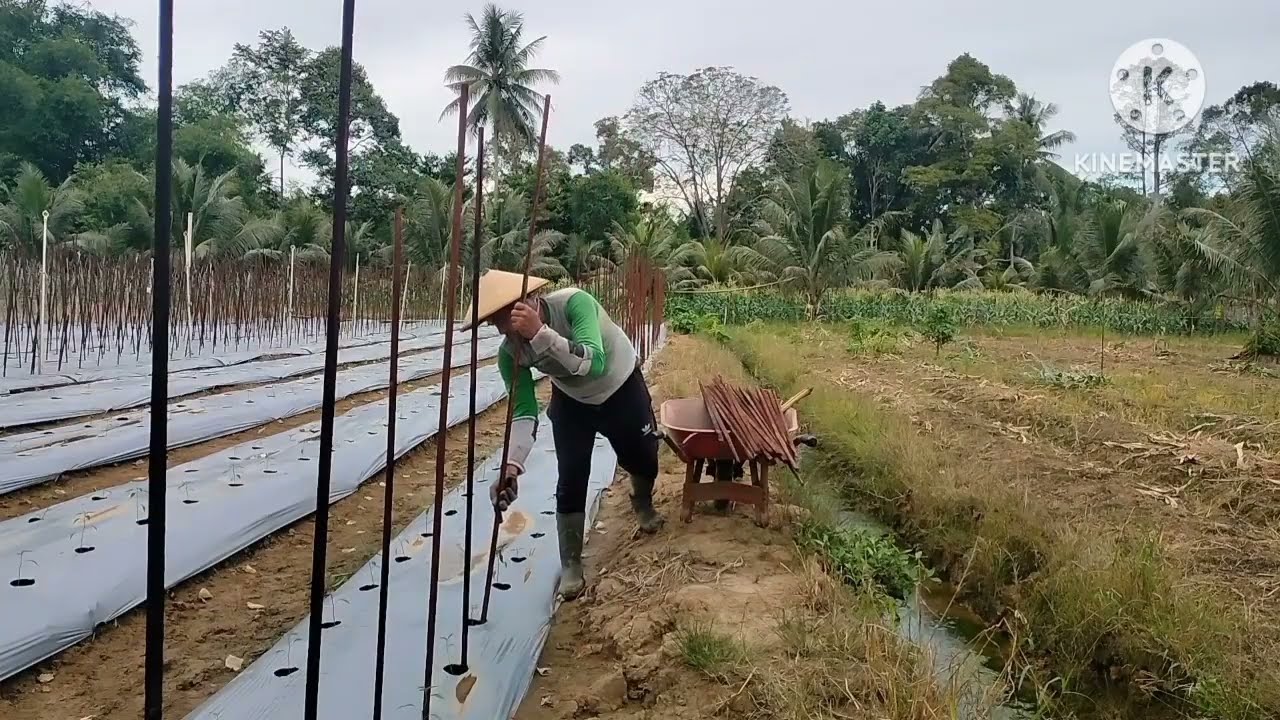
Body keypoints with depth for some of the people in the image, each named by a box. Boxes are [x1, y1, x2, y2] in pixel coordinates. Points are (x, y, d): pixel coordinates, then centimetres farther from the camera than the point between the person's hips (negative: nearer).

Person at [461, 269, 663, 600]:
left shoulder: (573, 303, -40)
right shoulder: (509, 353, -27)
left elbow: (594, 364, -52)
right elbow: (523, 412, -28)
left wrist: (540, 334, -62)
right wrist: (511, 464, -44)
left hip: (622, 387, -2)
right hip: (571, 401, 2)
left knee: (643, 459, 12)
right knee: (570, 479, -8)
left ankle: (643, 504, 49)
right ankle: (571, 567, 8)